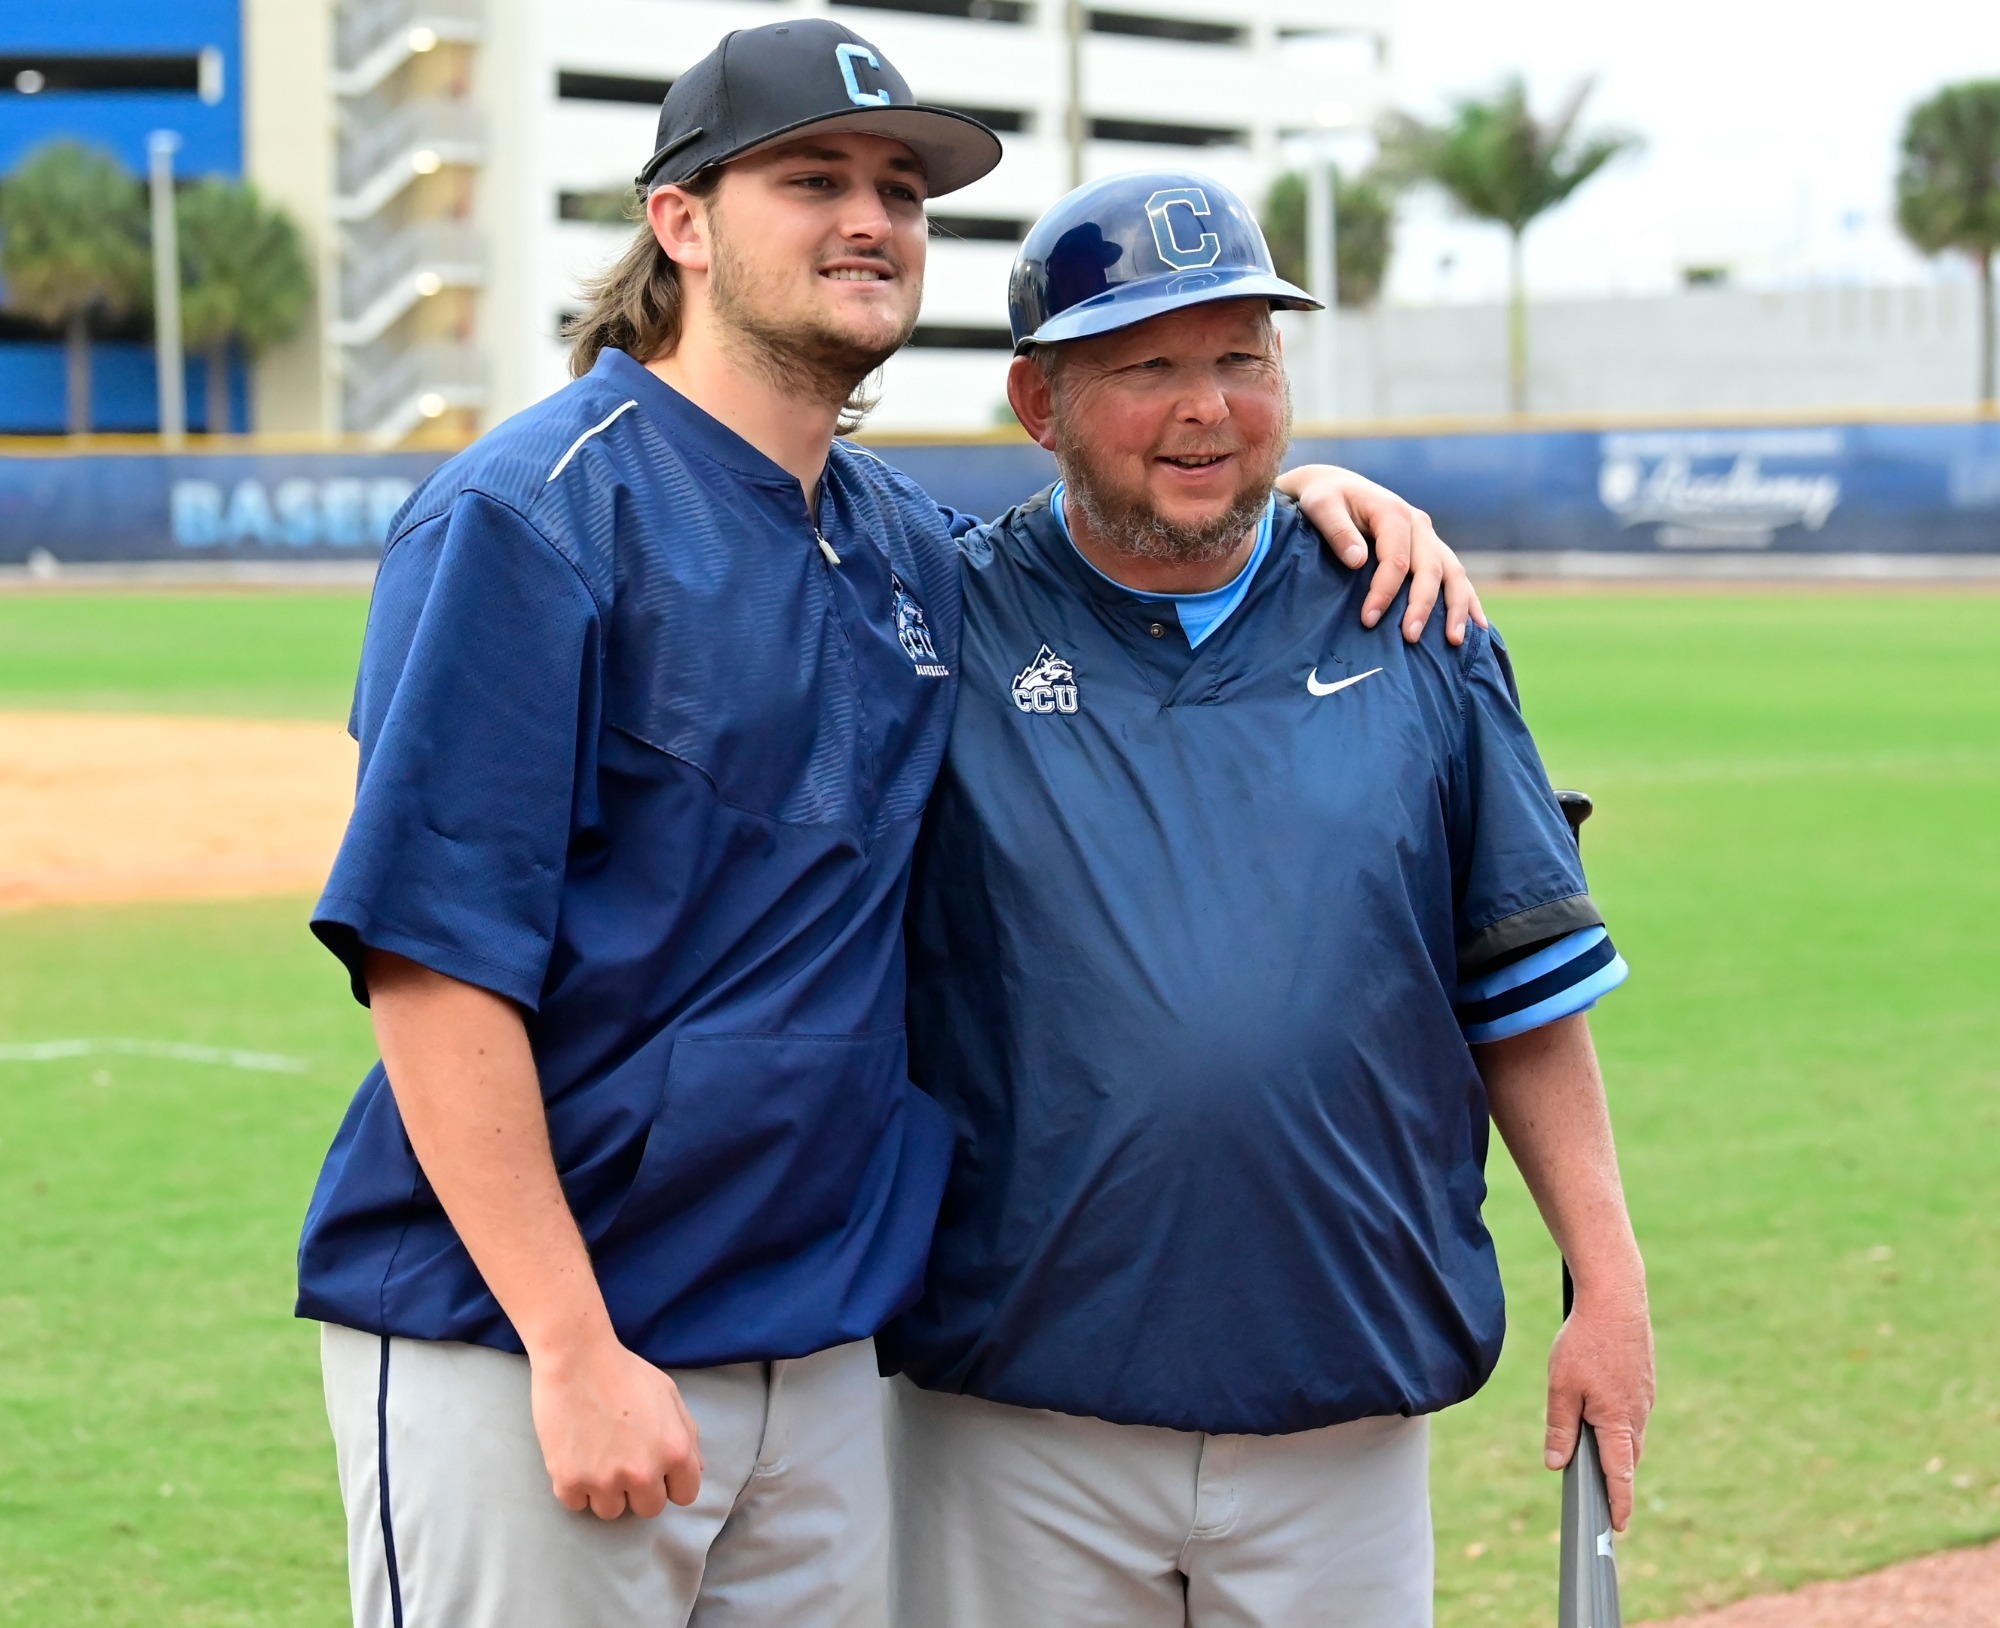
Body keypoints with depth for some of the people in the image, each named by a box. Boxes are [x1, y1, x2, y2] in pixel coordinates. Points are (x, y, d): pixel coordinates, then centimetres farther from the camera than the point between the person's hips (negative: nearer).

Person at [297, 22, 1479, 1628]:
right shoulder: (533, 512, -11)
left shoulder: (909, 544, 12)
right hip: (519, 1351, -7)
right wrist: (577, 1353, -21)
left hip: (823, 1355, 7)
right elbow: (430, 952, -17)